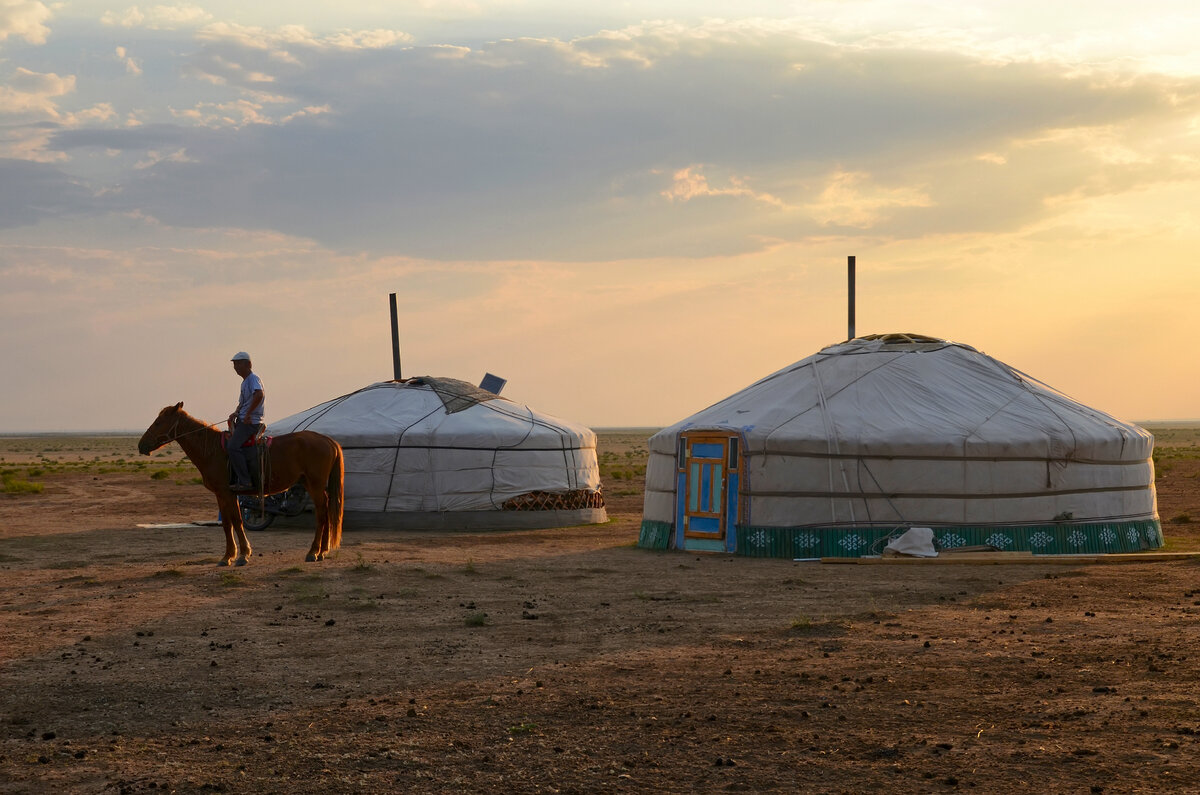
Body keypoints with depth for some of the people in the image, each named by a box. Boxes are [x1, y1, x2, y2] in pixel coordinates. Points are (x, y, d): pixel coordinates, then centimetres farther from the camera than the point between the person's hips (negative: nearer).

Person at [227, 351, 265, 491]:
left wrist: (248, 414, -28)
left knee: (233, 446, -25)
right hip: (242, 421, 11)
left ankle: (245, 482, -26)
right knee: (226, 444, 12)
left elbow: (259, 395, -31)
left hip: (250, 422, -11)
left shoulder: (253, 379, -11)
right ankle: (235, 478, 13)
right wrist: (236, 413, 10)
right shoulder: (245, 381, 21)